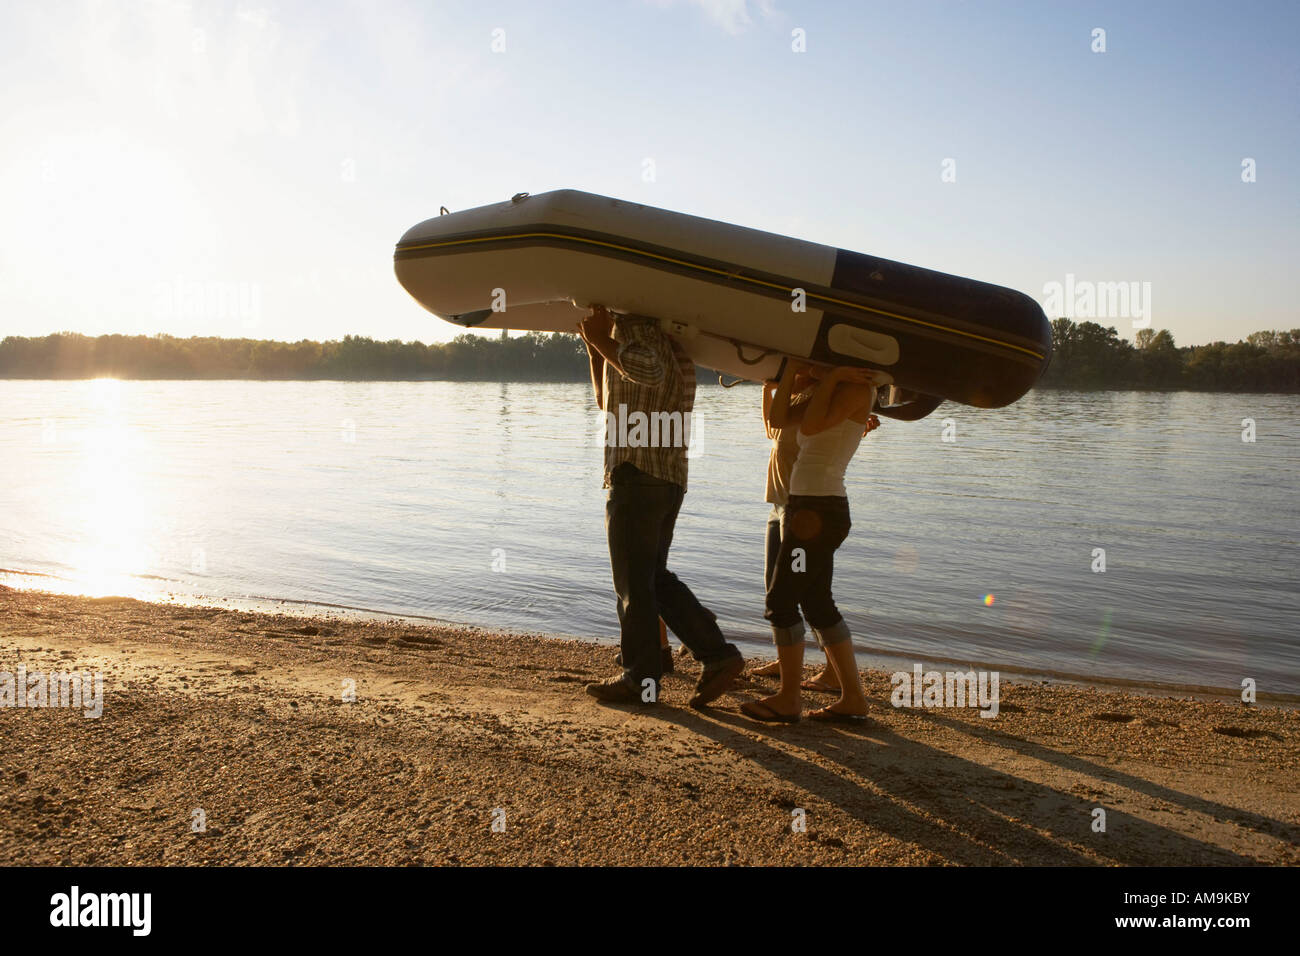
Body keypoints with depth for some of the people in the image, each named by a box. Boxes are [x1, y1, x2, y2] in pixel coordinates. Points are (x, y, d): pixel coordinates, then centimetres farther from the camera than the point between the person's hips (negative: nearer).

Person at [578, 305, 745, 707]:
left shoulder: (635, 326, -5)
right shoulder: (674, 351, 25)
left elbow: (648, 369, -29)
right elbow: (607, 400, 31)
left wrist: (601, 339, -14)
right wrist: (594, 343, 26)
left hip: (636, 475, -9)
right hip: (671, 478, 9)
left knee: (633, 583, 1)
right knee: (653, 577, 16)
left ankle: (640, 678, 12)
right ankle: (718, 655, 12)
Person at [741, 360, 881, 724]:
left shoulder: (858, 387, -8)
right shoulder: (828, 392, 19)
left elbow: (810, 426, -18)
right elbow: (777, 419, 11)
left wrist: (831, 376, -10)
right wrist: (792, 370, 4)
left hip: (820, 511, -10)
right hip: (803, 507, 10)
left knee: (781, 601, -5)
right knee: (818, 605, 12)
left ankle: (789, 699, 5)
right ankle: (853, 698, 18)